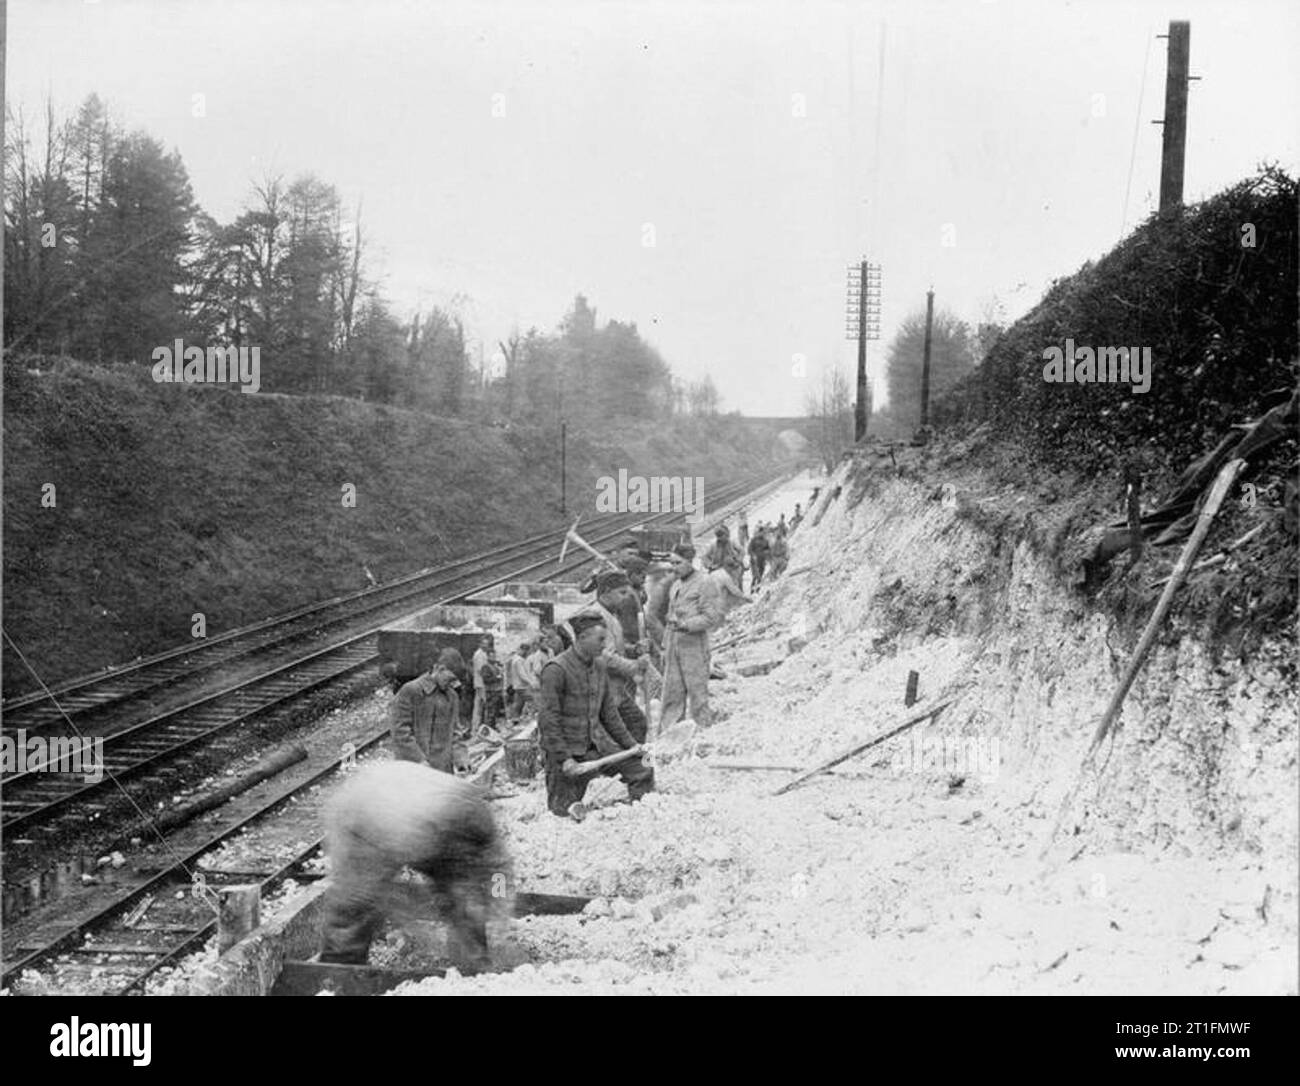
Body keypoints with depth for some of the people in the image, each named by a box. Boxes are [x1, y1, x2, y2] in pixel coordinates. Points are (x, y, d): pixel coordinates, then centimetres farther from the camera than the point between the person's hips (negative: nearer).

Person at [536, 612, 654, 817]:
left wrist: (629, 744, 10)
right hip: (568, 749, -6)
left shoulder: (600, 666, 7)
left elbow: (609, 712, 16)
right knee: (562, 812, -7)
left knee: (641, 771, -3)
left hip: (597, 743, 6)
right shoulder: (556, 670, -16)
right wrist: (564, 758, -23)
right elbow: (548, 719, -19)